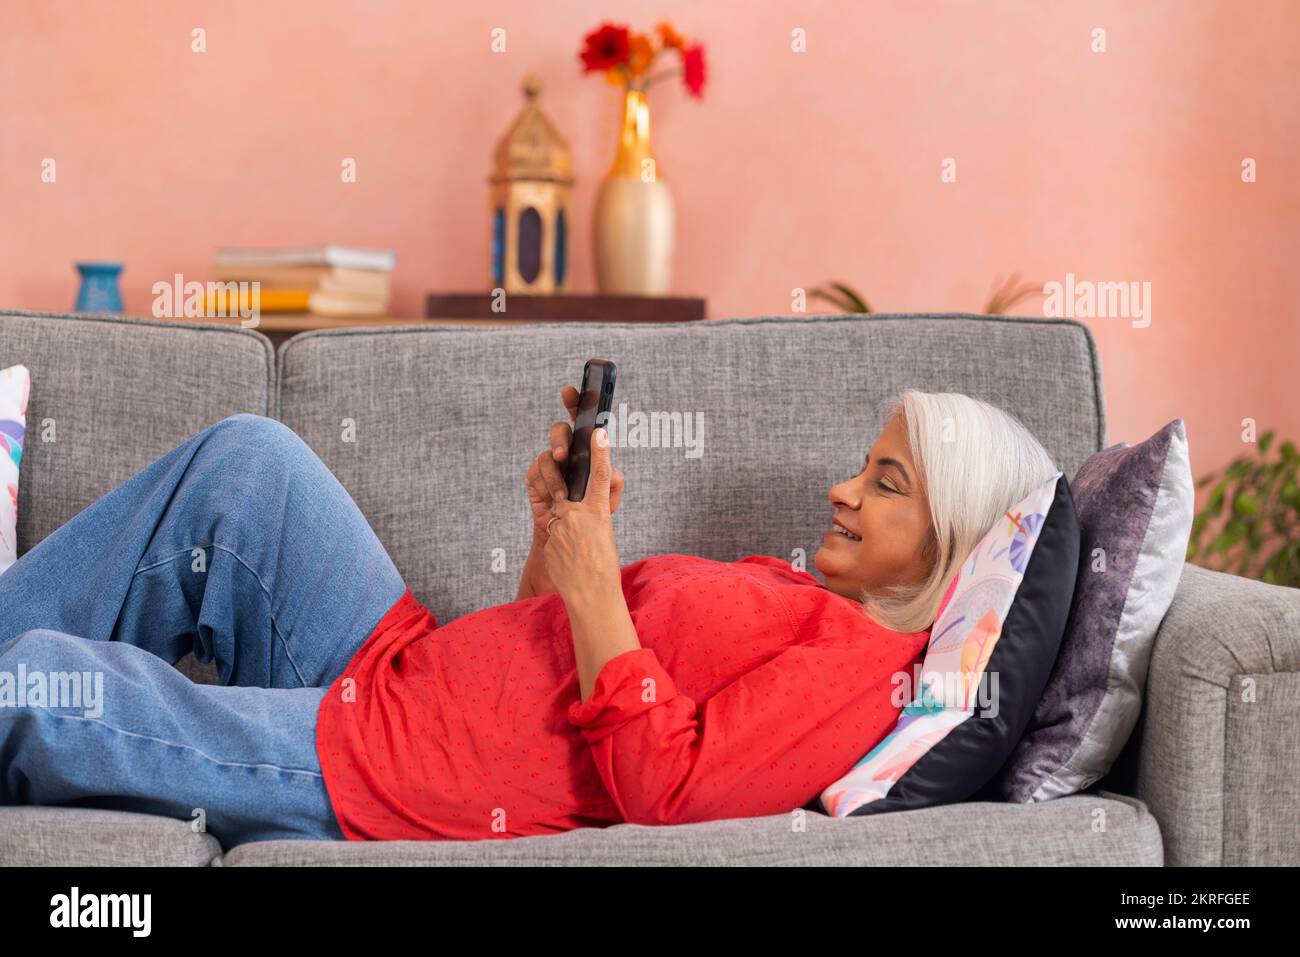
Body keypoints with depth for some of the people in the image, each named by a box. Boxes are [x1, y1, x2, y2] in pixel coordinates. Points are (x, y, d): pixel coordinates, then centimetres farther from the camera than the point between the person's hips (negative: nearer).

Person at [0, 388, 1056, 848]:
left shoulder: (869, 666, -14)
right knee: (248, 454, 3)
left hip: (372, 781, -10)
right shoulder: (793, 588, 15)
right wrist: (561, 524, 1)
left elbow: (662, 789, -26)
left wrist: (592, 583, -21)